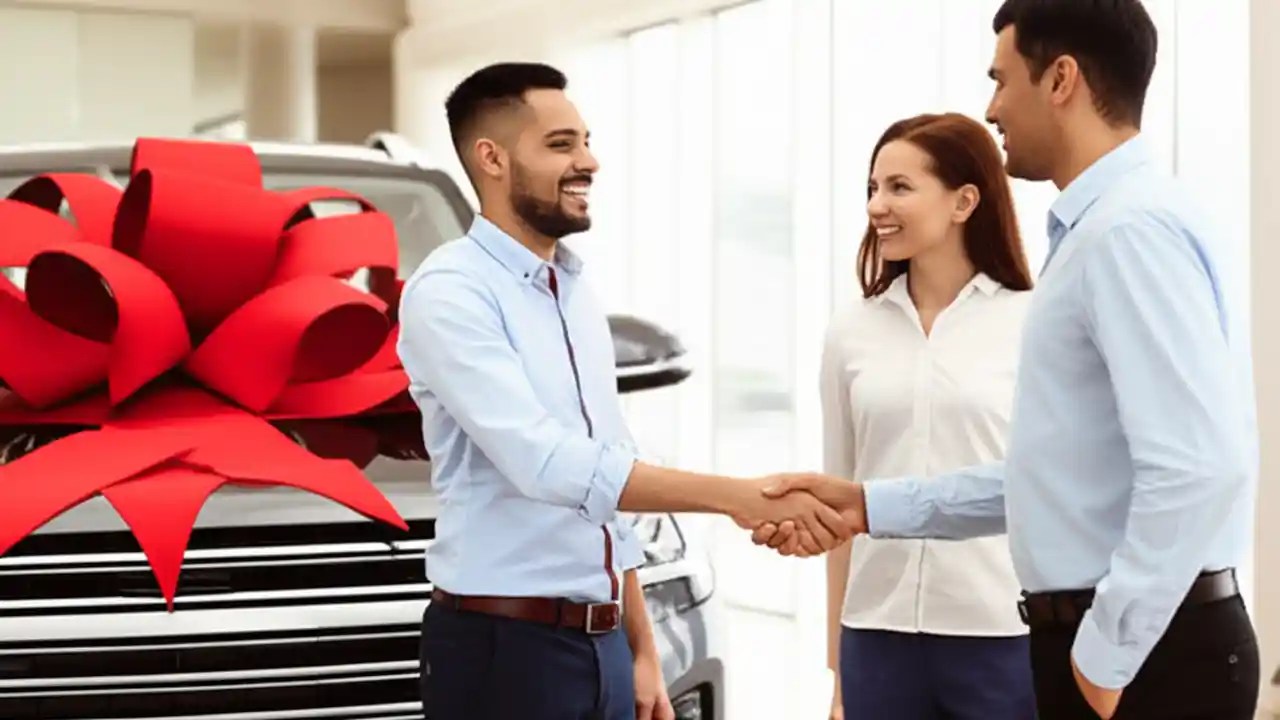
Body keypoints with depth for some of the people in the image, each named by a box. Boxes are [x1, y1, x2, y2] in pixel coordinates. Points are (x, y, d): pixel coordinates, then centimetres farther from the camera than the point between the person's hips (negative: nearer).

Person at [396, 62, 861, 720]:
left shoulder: (578, 295, 15)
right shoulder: (450, 293, -12)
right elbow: (544, 462, -24)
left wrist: (641, 651, 15)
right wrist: (734, 497, -28)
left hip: (601, 645, 7)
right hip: (503, 644, -7)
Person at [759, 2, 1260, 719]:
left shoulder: (1133, 230, -17)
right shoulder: (1098, 231, 15)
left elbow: (1199, 468, -26)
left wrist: (1108, 656, -19)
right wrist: (871, 506, 15)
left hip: (1147, 653, -9)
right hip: (1100, 639, 9)